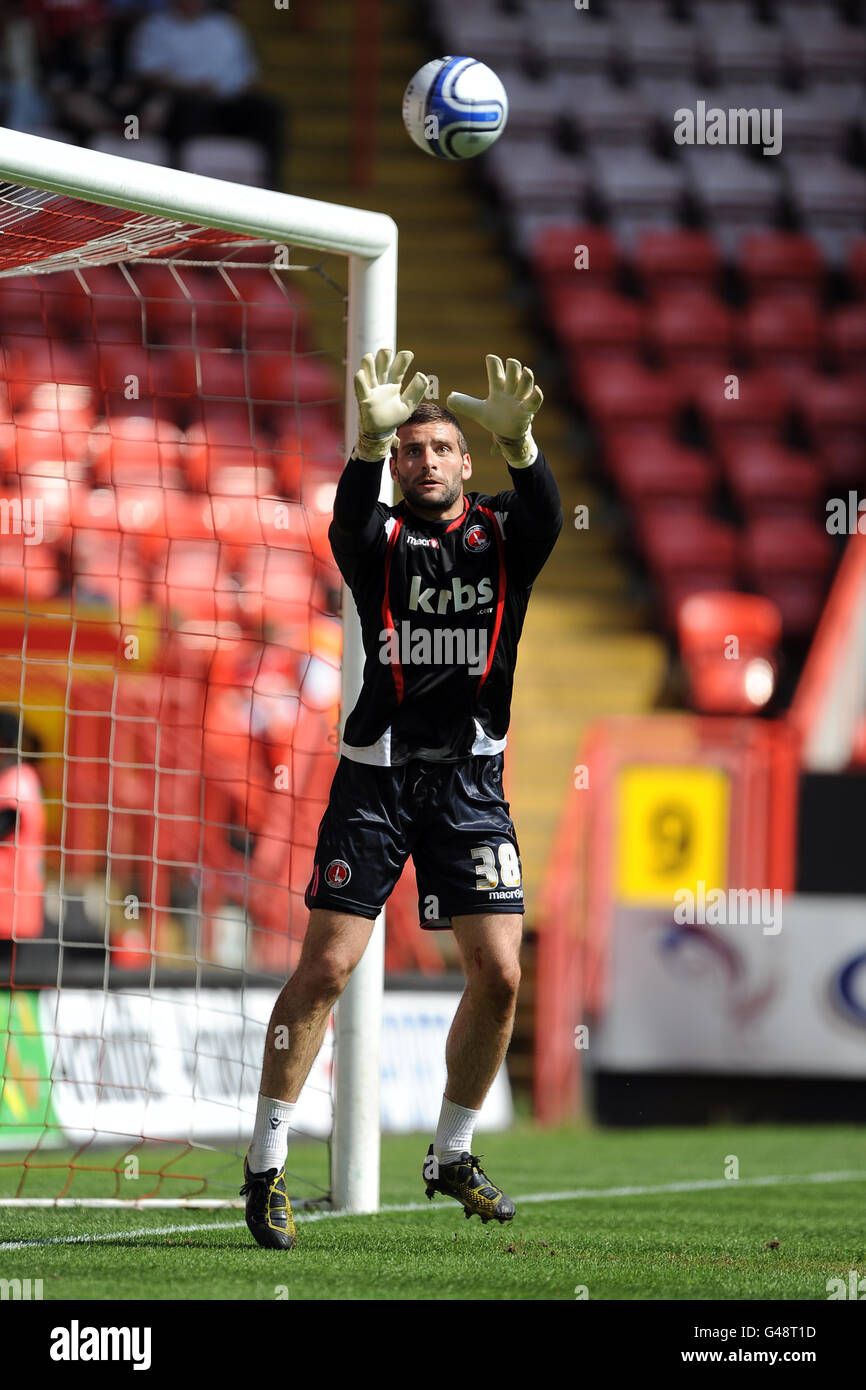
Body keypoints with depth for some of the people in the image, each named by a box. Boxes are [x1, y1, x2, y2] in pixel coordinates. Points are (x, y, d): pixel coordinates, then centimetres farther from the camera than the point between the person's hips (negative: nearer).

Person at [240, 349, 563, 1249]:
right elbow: (349, 520, -24)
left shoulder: (501, 534, 5)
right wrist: (371, 440, -43)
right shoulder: (380, 540, 1)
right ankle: (266, 1165, 0)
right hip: (378, 772, -2)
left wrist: (516, 441, -40)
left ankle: (451, 1157, 16)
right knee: (324, 970, -8)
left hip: (470, 780, 2)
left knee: (498, 974, -3)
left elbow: (544, 517, -19)